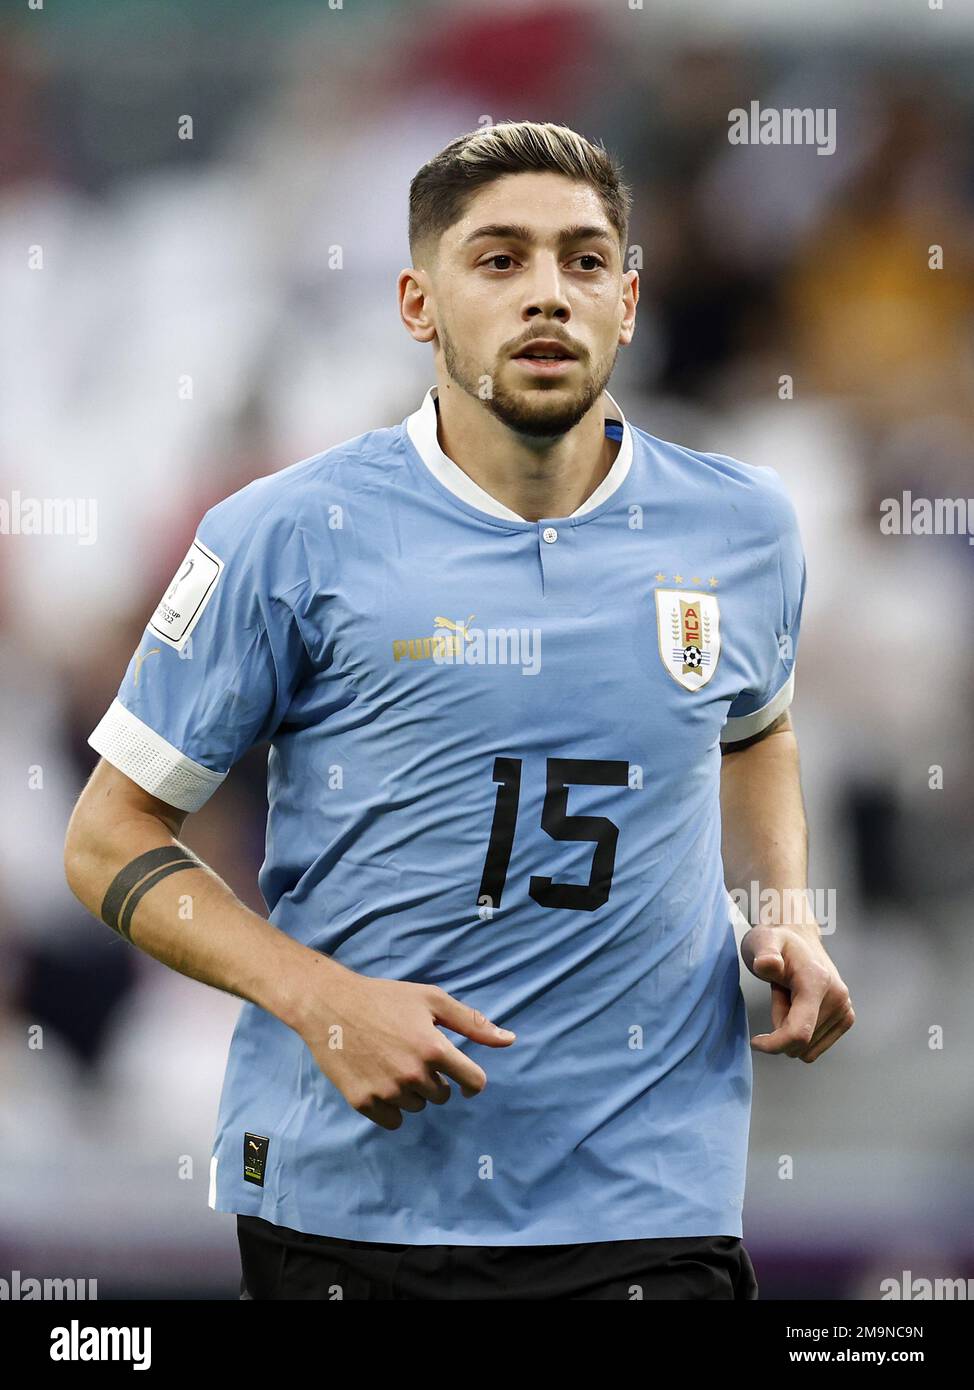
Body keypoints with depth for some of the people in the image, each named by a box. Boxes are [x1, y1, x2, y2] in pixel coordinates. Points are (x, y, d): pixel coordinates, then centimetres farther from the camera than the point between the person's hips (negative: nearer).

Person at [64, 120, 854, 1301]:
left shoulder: (741, 528, 4)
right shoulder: (291, 538, -6)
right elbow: (109, 841, -2)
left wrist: (785, 918, 7)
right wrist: (320, 1001, -16)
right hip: (345, 1194, -2)